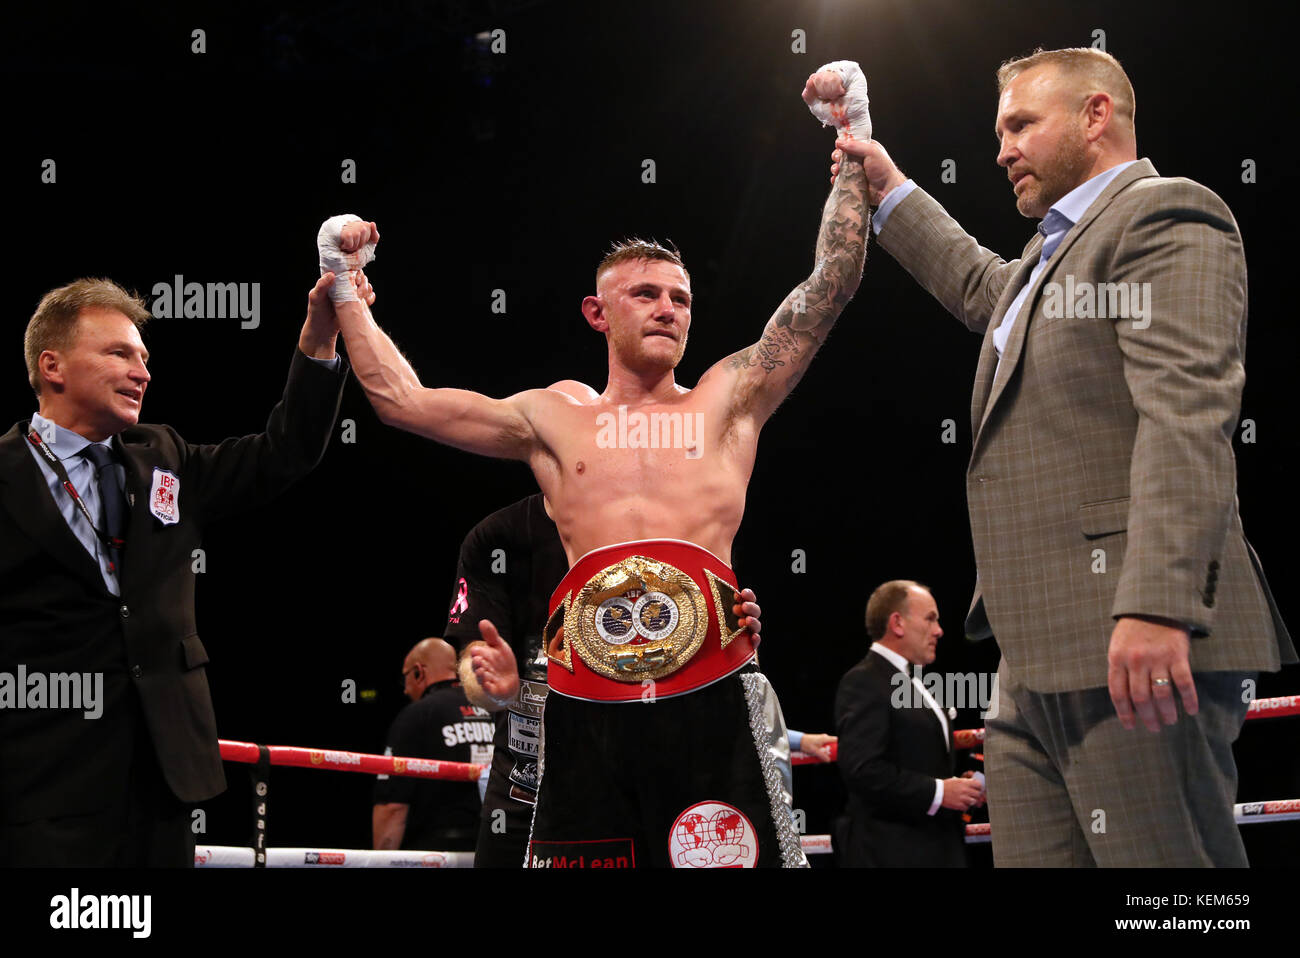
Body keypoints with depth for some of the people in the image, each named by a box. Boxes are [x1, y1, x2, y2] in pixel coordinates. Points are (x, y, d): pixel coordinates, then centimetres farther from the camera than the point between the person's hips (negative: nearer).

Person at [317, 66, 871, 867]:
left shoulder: (729, 400, 17)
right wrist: (344, 284, 21)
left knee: (742, 856, -9)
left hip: (712, 696, -1)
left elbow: (832, 284, 13)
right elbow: (402, 398, 20)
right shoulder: (554, 419, 20)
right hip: (587, 703, 1)